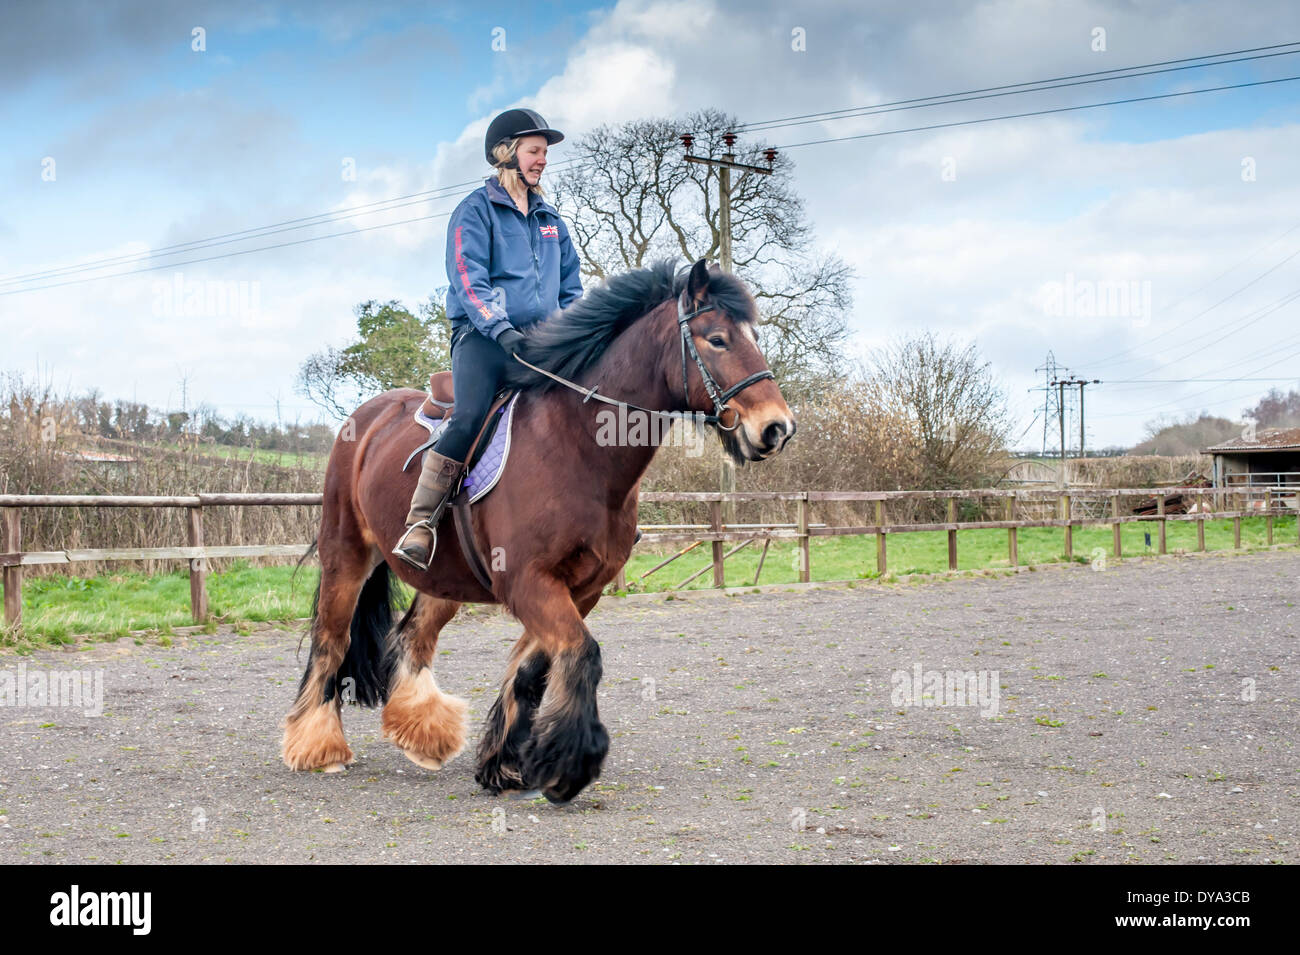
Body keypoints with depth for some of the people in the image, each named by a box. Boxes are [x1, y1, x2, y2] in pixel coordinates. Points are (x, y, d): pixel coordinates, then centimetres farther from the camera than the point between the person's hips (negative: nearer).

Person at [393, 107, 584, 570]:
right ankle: (419, 524, -25)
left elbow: (570, 286, 25)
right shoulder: (476, 210, 2)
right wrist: (502, 329, -22)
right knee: (470, 416, -27)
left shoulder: (550, 219, 21)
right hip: (482, 336, -6)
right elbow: (469, 281, -9)